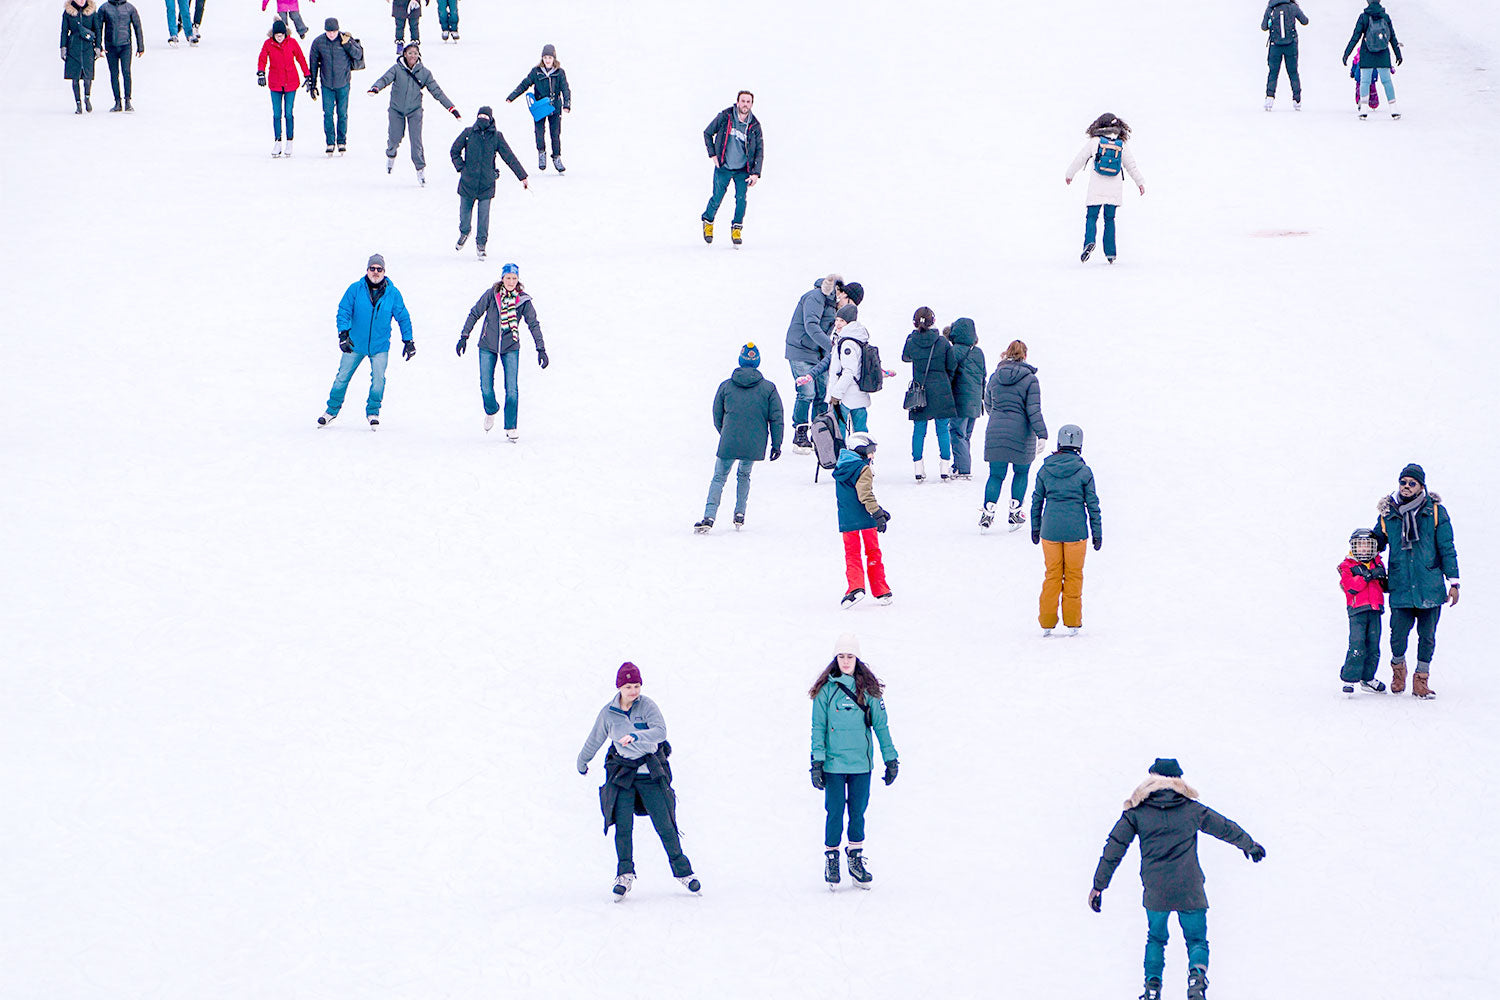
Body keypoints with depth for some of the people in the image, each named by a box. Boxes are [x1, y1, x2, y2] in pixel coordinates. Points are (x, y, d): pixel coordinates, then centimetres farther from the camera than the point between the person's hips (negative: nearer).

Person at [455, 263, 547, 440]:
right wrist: (464, 337, -4)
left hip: (510, 348, -1)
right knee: (486, 387, 2)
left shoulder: (523, 300, -8)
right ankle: (491, 410, 35)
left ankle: (511, 428, 3)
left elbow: (533, 324, -2)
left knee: (511, 389, -9)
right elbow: (475, 314, 0)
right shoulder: (491, 294, -9)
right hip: (488, 346, 1)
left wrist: (541, 349, -7)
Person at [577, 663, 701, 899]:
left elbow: (660, 731, -25)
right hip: (622, 772, 1)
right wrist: (582, 763, 27)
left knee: (664, 825, -3)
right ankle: (625, 874, 1)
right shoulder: (608, 713, -2)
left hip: (651, 772, -1)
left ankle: (682, 870, 13)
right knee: (623, 825, -11)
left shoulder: (647, 706, -9)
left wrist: (635, 737, -41)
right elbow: (594, 740, 14)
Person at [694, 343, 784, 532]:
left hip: (728, 443, -1)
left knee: (719, 478, 7)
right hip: (755, 444, 1)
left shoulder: (726, 386, 3)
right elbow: (776, 419, 1)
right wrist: (776, 444, 8)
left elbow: (717, 417, 11)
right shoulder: (768, 388, 1)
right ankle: (740, 513, 22)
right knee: (744, 475, 24)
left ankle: (709, 516, -8)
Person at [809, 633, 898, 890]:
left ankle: (856, 859, 18)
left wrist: (890, 758, 7)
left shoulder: (869, 689, 4)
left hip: (861, 762, 2)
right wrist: (817, 761, -5)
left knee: (857, 812, 6)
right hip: (834, 763, -2)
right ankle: (831, 859, 11)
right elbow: (818, 727, 1)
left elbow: (881, 724, 8)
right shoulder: (826, 690, -1)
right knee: (835, 813, -1)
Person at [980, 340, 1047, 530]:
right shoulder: (1029, 379, -7)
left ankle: (988, 509, -7)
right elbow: (1034, 410, -13)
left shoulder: (995, 377, 5)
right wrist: (1041, 435, -13)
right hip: (1021, 433, -2)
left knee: (996, 474, 8)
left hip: (995, 433, 2)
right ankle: (1015, 510, 13)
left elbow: (988, 404, 17)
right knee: (1021, 472, 16)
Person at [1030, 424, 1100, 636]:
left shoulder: (1045, 469, -2)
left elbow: (1037, 501, 5)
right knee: (1074, 575, 10)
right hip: (1075, 530, -2)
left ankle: (1047, 623, 13)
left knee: (1052, 574, 12)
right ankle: (1072, 622, 12)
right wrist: (1097, 532, 4)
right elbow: (1092, 504, -5)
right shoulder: (1084, 471, -8)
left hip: (1050, 530, 2)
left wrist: (1035, 528, 17)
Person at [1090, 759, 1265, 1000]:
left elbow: (1114, 847, 2)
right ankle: (1197, 973, -20)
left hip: (1155, 891, 0)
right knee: (1196, 940, 10)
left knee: (1156, 939, 23)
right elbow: (1226, 828, 19)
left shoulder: (1137, 812, 3)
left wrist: (1099, 885, 7)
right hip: (1190, 890, 0)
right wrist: (1249, 844, 38)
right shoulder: (1192, 809, 5)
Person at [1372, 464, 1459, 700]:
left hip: (1430, 586, -1)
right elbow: (1374, 543, 20)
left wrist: (1453, 582, 1)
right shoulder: (1388, 514, 6)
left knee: (1427, 636, 2)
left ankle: (1421, 680, 17)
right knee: (1398, 635, -4)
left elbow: (1447, 549, 4)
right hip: (1401, 589, 1)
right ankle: (1398, 669, 25)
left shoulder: (1435, 512, 2)